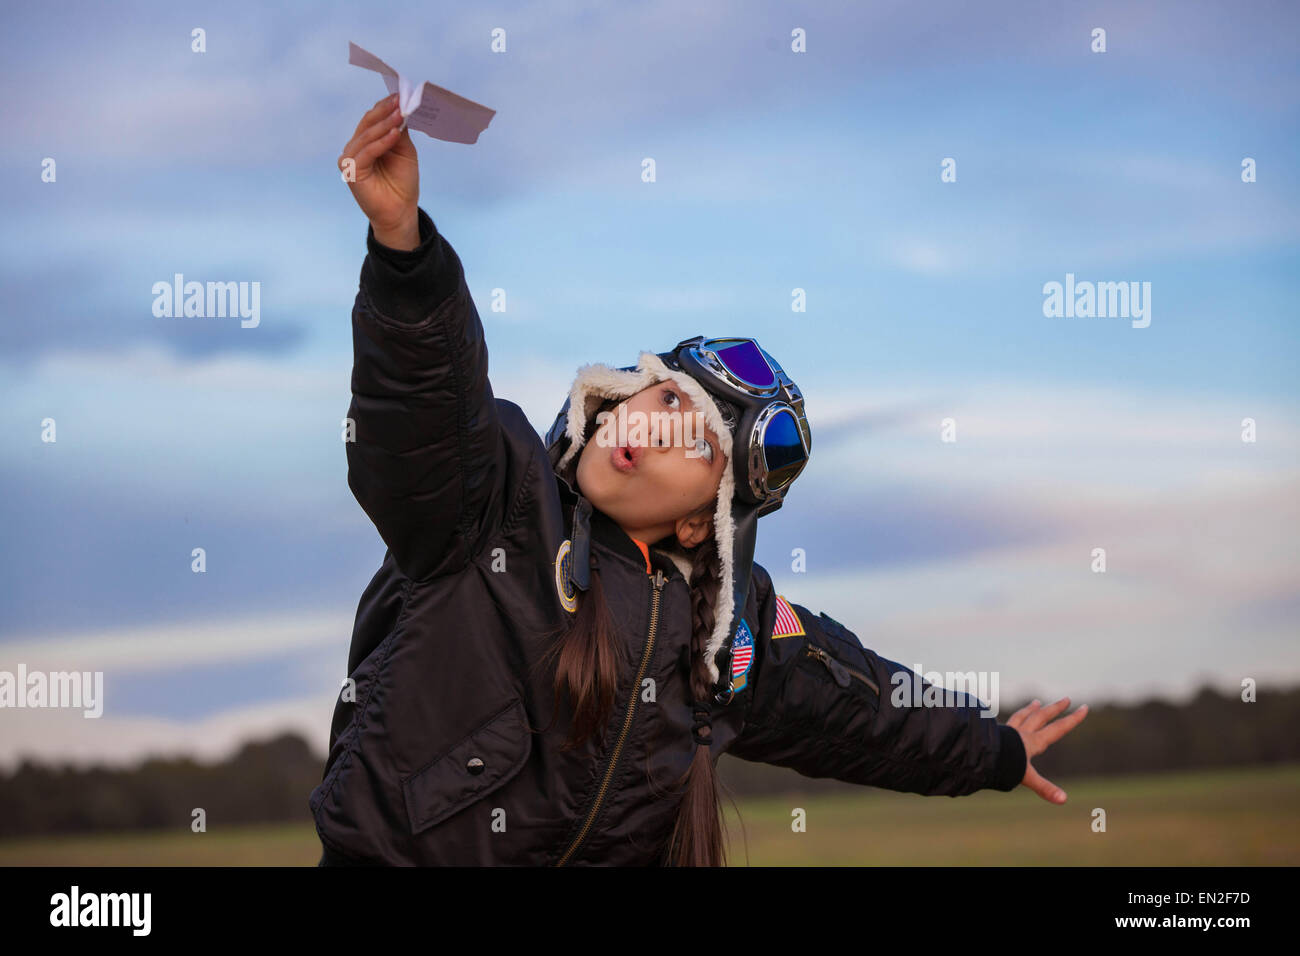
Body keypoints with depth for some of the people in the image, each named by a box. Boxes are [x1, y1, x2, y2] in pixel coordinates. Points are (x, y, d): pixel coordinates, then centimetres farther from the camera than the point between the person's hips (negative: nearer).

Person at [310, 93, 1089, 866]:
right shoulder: (497, 484, -7)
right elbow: (424, 388, -25)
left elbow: (858, 702, 23)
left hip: (611, 854, 4)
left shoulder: (737, 623, 8)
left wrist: (995, 753, 33)